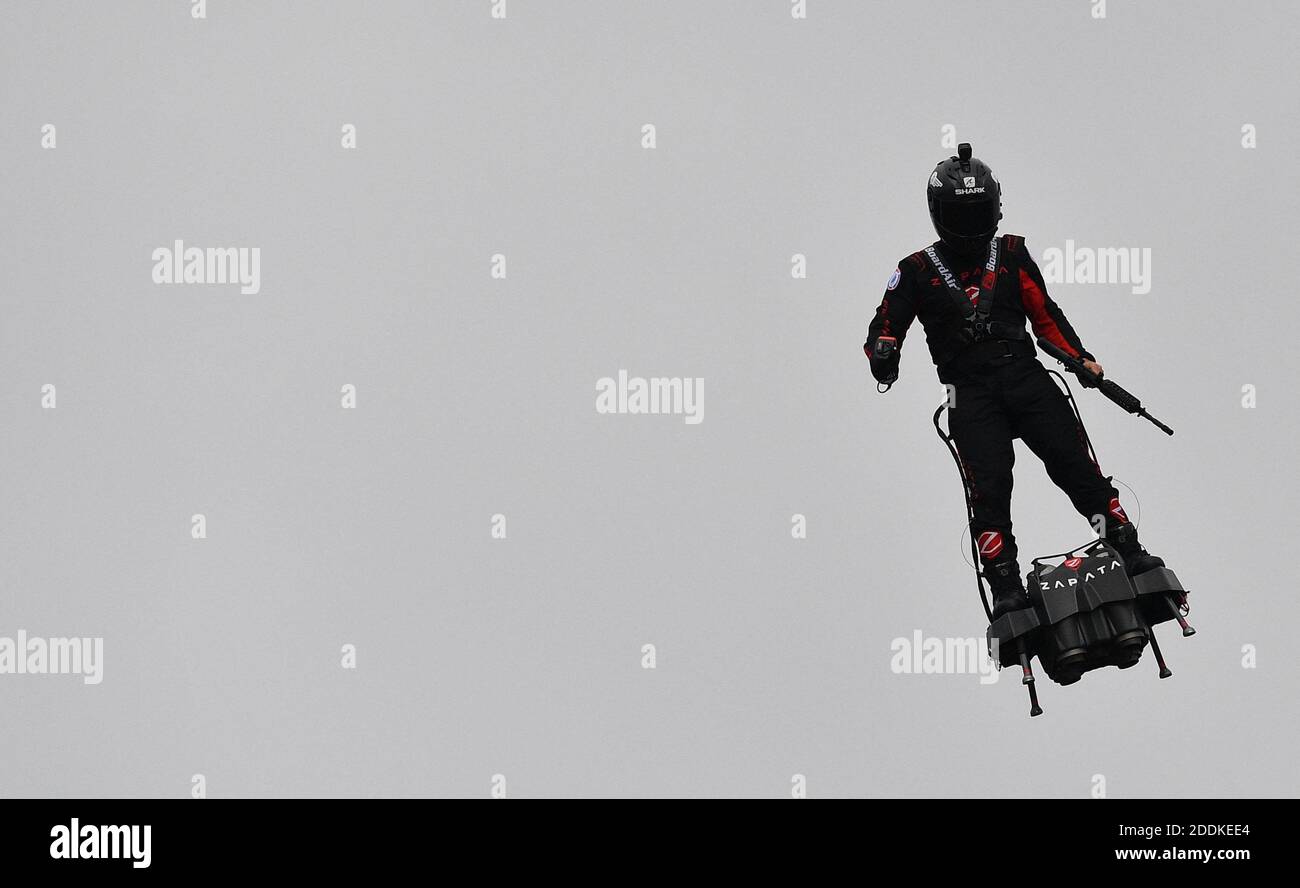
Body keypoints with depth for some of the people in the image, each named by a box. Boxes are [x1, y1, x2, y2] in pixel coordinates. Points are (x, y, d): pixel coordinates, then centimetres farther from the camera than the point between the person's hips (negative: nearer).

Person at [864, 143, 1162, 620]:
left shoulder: (1011, 254, 14)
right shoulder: (918, 271, 8)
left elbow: (1045, 314, 19)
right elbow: (886, 325, 8)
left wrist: (1081, 358, 8)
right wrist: (883, 352, -15)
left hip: (1025, 378, 2)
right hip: (970, 395, -2)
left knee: (1075, 464, -10)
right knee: (989, 490, -13)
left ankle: (1130, 552, -5)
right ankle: (1007, 591, -12)